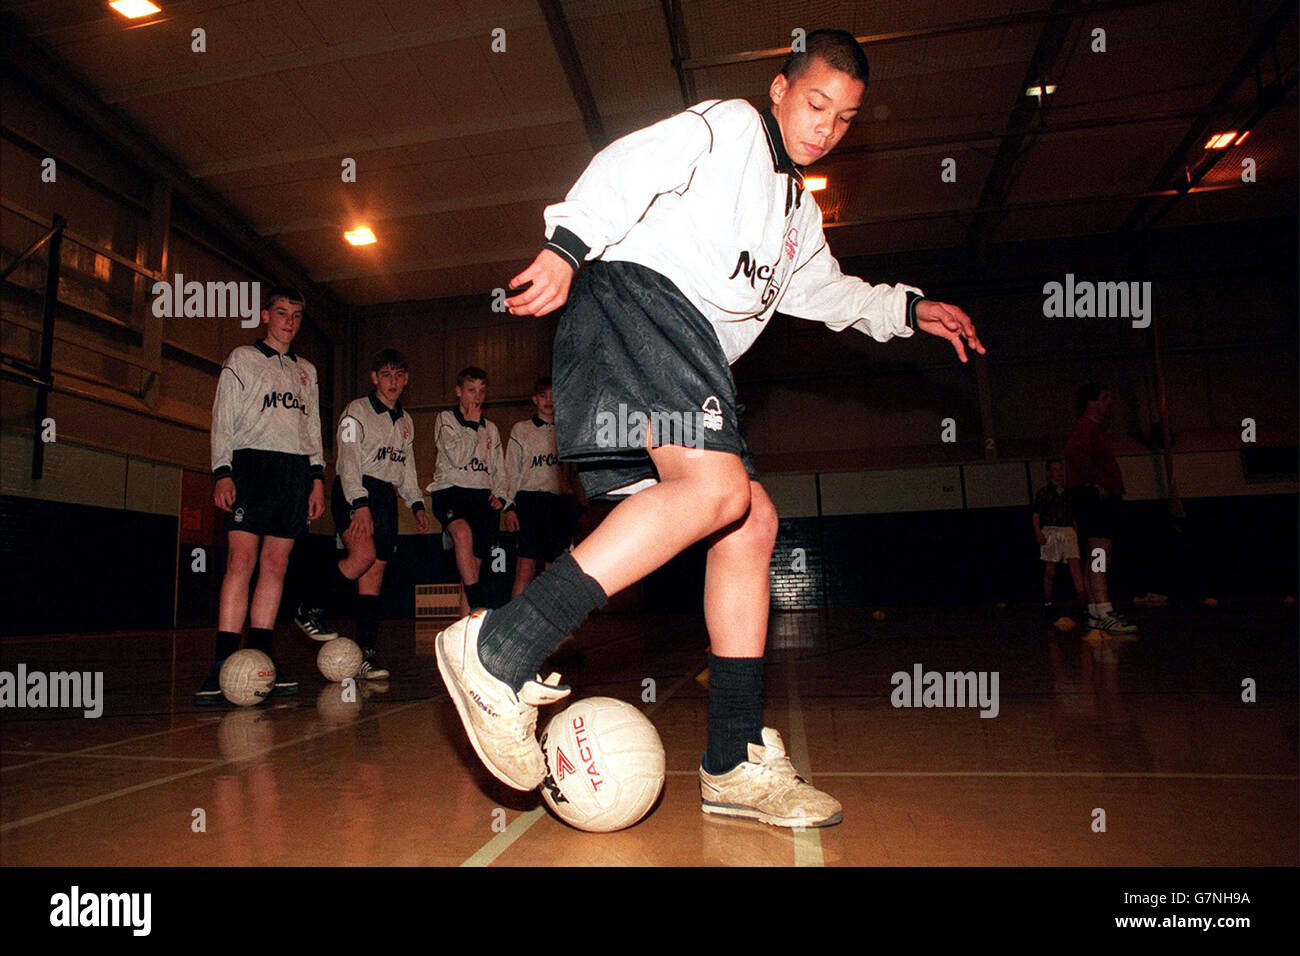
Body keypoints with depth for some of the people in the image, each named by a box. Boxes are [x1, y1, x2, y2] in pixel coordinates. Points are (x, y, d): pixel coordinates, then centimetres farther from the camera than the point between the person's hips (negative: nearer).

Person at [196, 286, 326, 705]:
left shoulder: (307, 370, 24)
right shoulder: (242, 359, 12)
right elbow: (223, 419, 5)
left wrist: (317, 477, 12)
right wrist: (222, 471, -7)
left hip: (297, 470, 4)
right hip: (253, 463, -4)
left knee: (275, 565, 1)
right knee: (241, 560, -15)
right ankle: (223, 664, -16)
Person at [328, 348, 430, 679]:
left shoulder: (405, 421, 20)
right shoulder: (356, 411, 1)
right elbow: (349, 461, -10)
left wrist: (417, 503, 15)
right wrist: (360, 504, -21)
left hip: (386, 497, 5)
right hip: (353, 493, -5)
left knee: (375, 575, -2)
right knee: (364, 556, -28)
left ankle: (367, 654, -4)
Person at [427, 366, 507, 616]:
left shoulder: (491, 428, 23)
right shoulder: (446, 419, 8)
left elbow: (499, 470, 23)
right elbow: (457, 458, -8)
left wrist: (500, 496, 6)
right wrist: (472, 424, -2)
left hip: (483, 497, 4)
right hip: (451, 491, -4)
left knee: (474, 566, -2)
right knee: (463, 532, -35)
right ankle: (478, 606, -33)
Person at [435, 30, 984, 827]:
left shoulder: (800, 209, 34)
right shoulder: (730, 126, 8)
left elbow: (822, 290, 47)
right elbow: (631, 164, -6)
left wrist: (906, 309, 39)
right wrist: (570, 244, -21)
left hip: (691, 352, 9)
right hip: (639, 296, -9)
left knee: (751, 525, -1)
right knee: (716, 489, -31)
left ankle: (737, 763, 3)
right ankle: (499, 651, -30)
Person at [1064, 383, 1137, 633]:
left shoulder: (1095, 429, 26)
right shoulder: (1086, 427, -7)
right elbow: (1074, 451, -28)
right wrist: (1098, 481, -24)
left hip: (1101, 499, 11)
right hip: (1094, 497, -11)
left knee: (1095, 559, 10)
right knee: (1100, 556, -17)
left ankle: (1094, 613, 13)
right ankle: (1104, 613, -21)